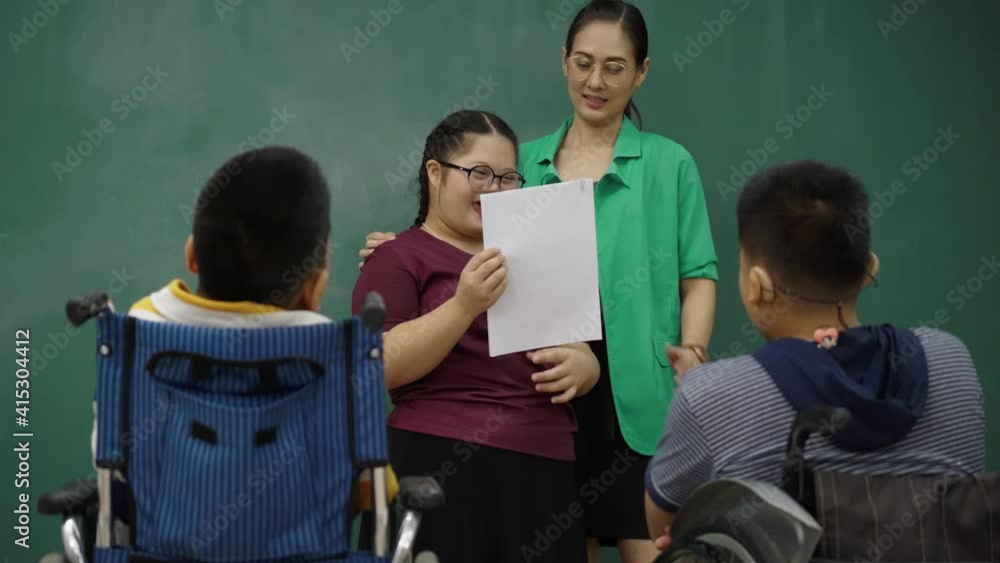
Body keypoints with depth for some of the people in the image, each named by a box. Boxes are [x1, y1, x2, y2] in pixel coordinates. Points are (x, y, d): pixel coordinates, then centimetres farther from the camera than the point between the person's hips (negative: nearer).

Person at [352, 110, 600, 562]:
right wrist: (465, 305, -24)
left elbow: (584, 353, 19)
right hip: (443, 471, -5)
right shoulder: (398, 257, 1)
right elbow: (382, 367, -11)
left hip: (545, 473, 6)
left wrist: (578, 367, -5)